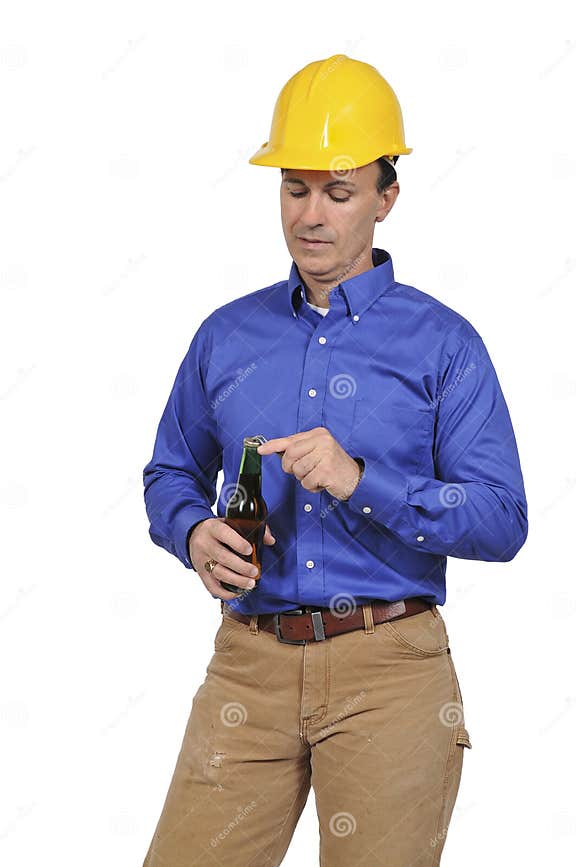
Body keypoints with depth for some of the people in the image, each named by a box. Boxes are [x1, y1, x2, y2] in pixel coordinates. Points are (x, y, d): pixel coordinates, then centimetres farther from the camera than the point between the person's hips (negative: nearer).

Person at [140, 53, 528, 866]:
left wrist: (363, 481, -19)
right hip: (249, 667, 2)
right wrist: (196, 533, -2)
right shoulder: (227, 335, 13)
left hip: (390, 673, -2)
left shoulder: (443, 342, 2)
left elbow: (501, 522, -5)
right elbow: (172, 474, 21)